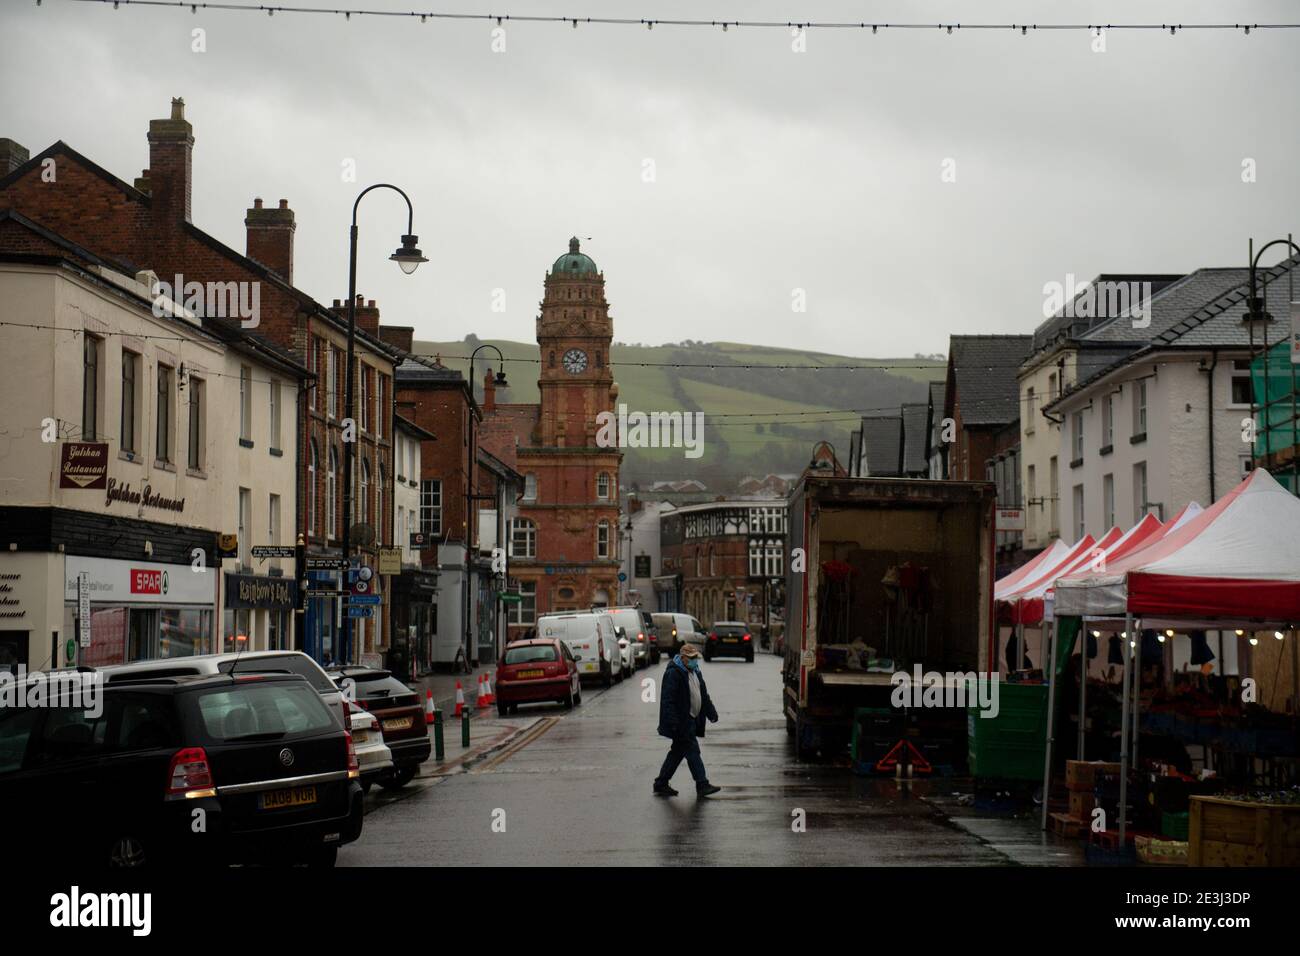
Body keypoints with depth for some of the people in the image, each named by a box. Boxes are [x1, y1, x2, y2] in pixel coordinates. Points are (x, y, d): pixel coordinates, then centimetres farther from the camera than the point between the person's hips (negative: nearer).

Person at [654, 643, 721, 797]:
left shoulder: (695, 671, 15)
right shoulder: (673, 673, -15)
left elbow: (704, 695, 25)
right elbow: (668, 700, -20)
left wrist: (711, 712, 18)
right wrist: (673, 722, -26)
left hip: (691, 721, 9)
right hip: (681, 722, -9)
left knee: (678, 752, 12)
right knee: (692, 751, -9)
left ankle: (661, 785, 19)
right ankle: (702, 785, -6)